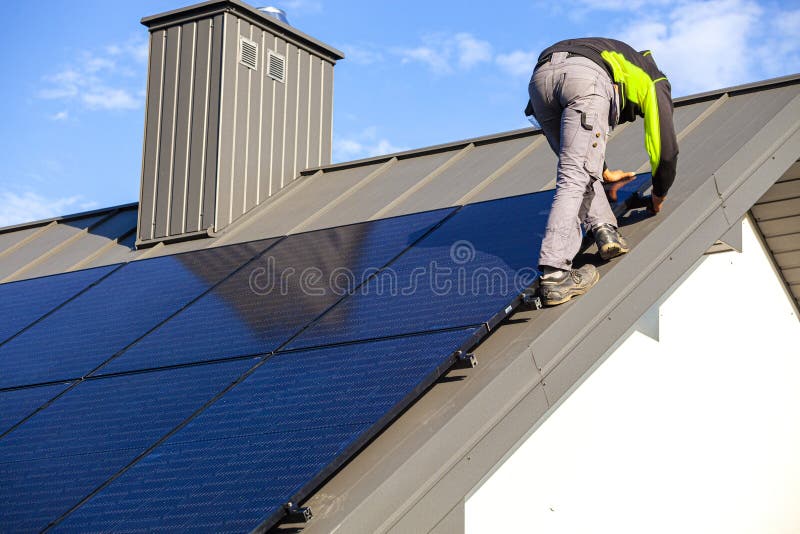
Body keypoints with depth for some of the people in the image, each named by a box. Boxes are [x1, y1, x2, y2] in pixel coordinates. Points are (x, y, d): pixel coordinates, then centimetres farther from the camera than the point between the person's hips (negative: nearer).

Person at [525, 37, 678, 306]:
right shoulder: (654, 82, 33)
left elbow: (578, 135, 55)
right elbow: (665, 147, 28)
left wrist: (604, 172, 68)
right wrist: (659, 195, 44)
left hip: (541, 75, 6)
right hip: (586, 79, -6)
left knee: (579, 167, 25)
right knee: (575, 177, -10)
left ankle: (603, 231, 8)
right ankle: (554, 275, -20)